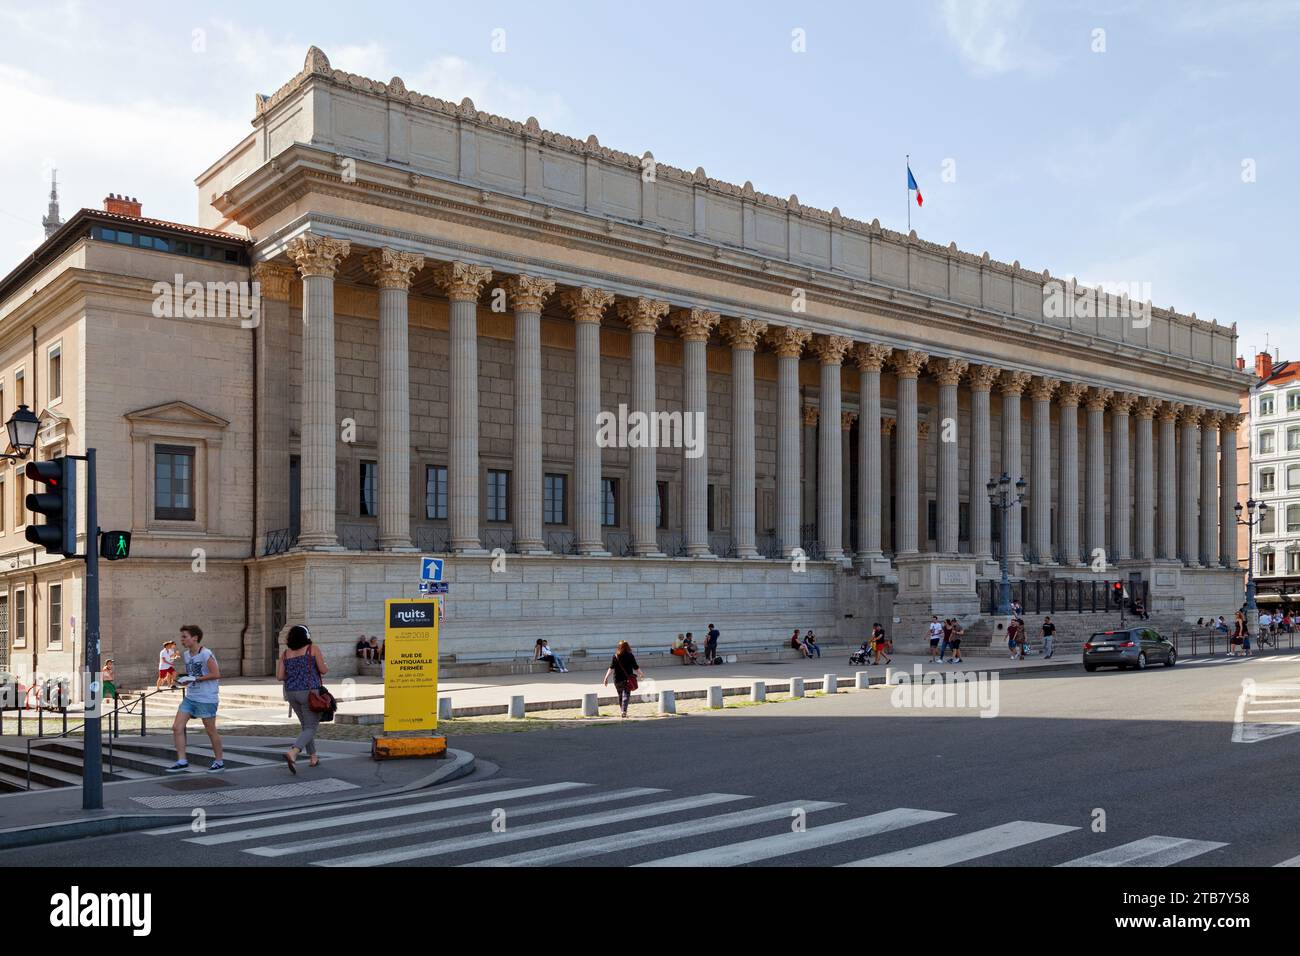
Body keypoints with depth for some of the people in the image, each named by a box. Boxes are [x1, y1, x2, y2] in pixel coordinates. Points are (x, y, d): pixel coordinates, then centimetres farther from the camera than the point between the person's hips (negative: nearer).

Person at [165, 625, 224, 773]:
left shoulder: (205, 654, -16)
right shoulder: (186, 655, 10)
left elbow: (216, 674, -20)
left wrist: (194, 679, -21)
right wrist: (186, 680, 4)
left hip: (206, 699, -8)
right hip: (190, 697, 8)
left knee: (211, 730, 3)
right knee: (177, 727, -2)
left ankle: (219, 762, 18)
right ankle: (182, 762, 5)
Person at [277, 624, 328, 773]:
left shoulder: (285, 653, 5)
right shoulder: (313, 649, -5)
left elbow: (279, 677, 2)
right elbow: (323, 670, -6)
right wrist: (326, 667, 16)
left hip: (291, 693, 5)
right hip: (310, 692, -5)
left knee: (306, 725, 20)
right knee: (310, 728, -3)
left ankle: (313, 758, 24)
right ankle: (292, 752, -25)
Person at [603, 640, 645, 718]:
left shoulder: (615, 656, -1)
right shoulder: (630, 656, -3)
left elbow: (611, 668, -10)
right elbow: (636, 668, 1)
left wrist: (606, 678, -11)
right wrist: (641, 675, 18)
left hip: (617, 680, 2)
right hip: (628, 679, -2)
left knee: (620, 696, 17)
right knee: (626, 695, -4)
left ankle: (623, 711, 27)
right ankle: (624, 711, -23)